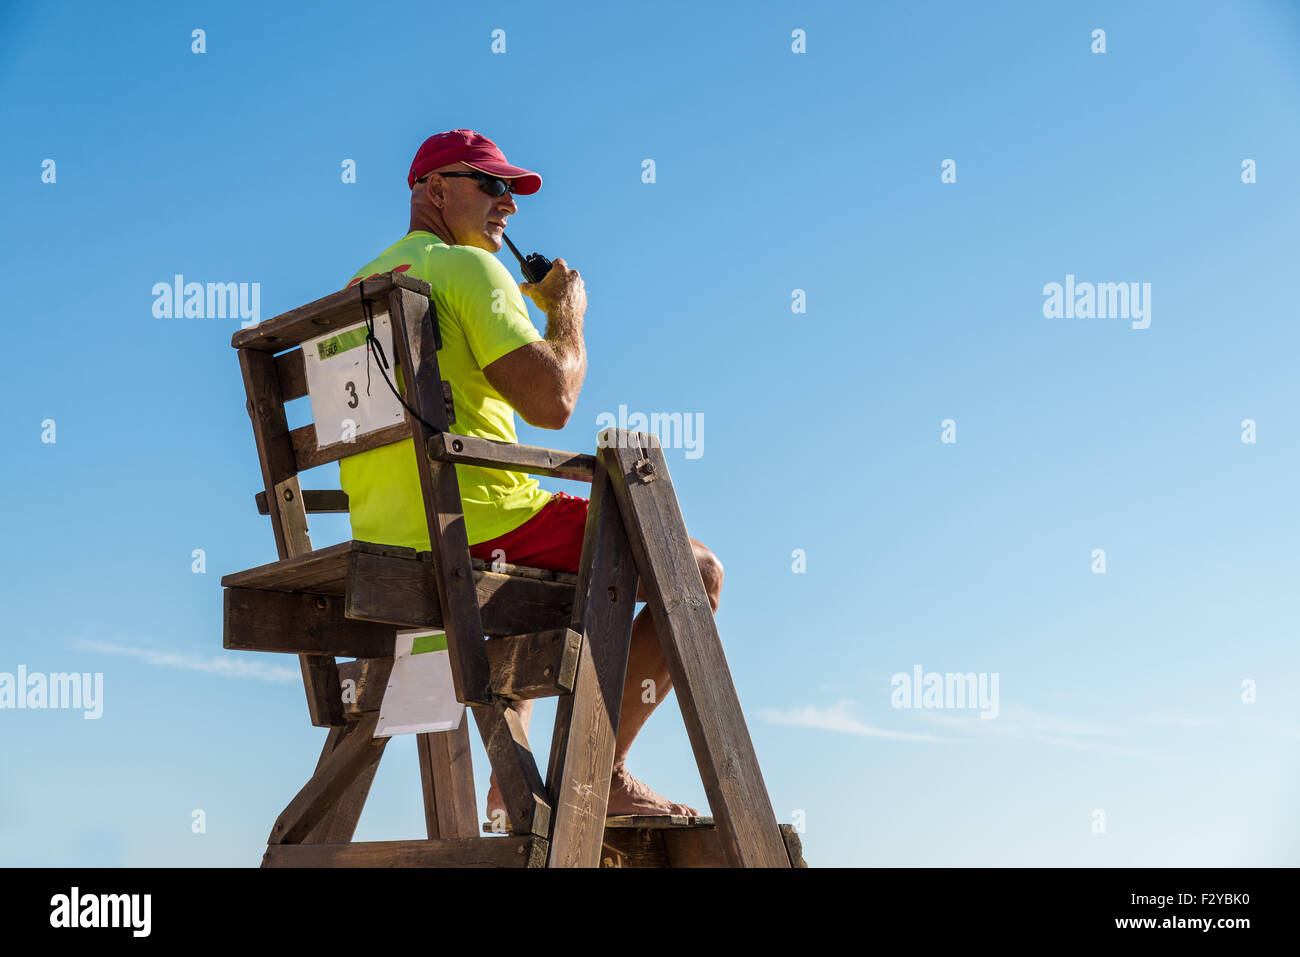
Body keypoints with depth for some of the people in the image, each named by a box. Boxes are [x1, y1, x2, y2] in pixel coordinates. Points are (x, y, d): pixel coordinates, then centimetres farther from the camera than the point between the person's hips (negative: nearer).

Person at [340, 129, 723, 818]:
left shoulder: (358, 288, 18)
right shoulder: (469, 268, -7)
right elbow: (551, 400, -17)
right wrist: (567, 312, 1)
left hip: (387, 551, 9)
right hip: (480, 527, -9)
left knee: (533, 588, 40)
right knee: (698, 572, -1)